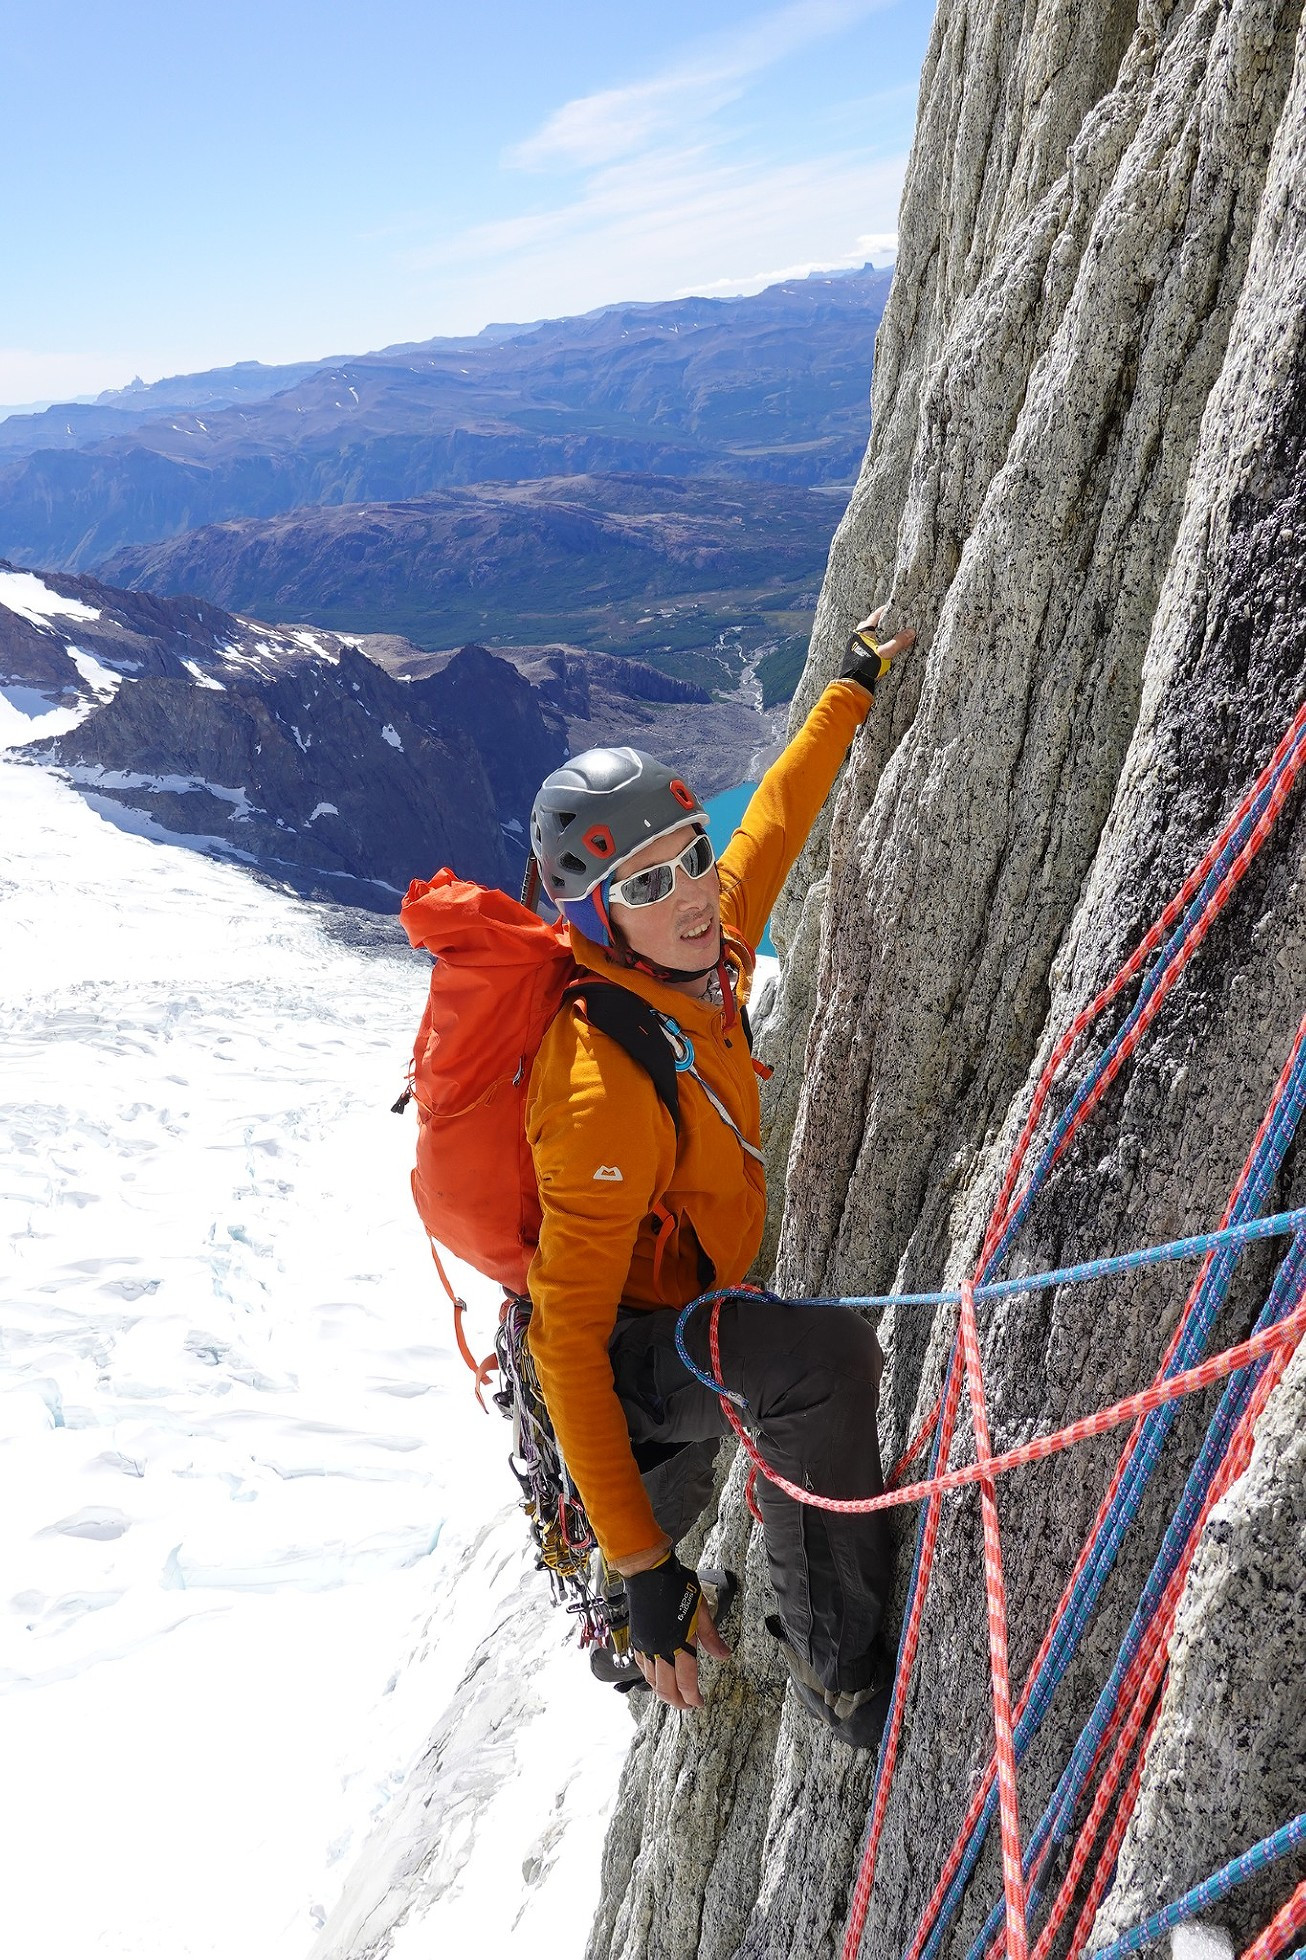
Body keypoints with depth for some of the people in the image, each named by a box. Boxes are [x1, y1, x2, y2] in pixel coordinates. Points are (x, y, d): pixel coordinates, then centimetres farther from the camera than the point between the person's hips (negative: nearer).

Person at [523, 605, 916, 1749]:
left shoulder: (700, 952, -13)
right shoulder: (605, 1088, -37)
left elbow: (774, 822, 7)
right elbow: (569, 1333, -36)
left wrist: (855, 688, 15)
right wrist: (639, 1567, -35)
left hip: (670, 1319, 9)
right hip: (616, 1360, -9)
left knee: (673, 1497, 37)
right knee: (827, 1355, -35)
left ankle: (626, 1625, 70)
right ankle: (844, 1673, -14)